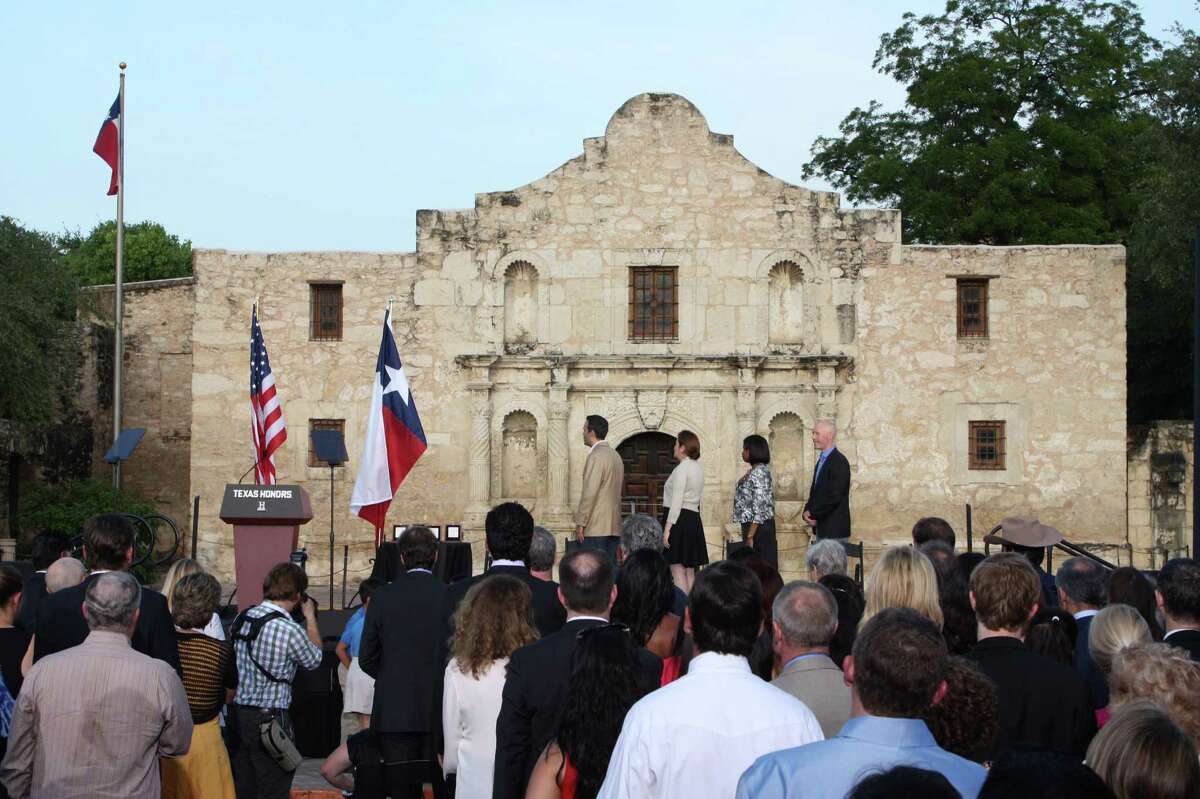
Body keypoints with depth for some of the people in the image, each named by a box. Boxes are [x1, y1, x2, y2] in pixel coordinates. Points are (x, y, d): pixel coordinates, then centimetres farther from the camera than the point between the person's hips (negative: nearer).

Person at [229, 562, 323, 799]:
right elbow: (314, 659, 2)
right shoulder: (290, 630, -17)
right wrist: (310, 617, 12)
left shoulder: (241, 618, 3)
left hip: (237, 713, 7)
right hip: (268, 720, -7)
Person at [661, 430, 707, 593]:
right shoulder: (698, 468, 15)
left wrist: (667, 528, -18)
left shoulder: (682, 468, -12)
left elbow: (677, 501, -17)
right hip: (694, 519, 9)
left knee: (678, 571, -8)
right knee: (690, 572, 11)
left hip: (679, 519, -9)